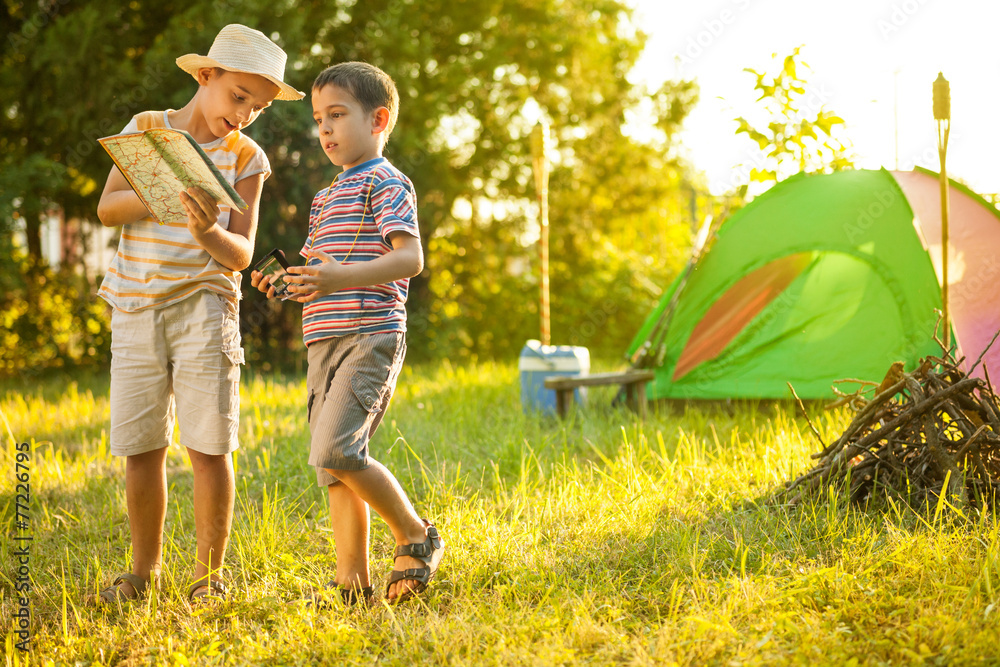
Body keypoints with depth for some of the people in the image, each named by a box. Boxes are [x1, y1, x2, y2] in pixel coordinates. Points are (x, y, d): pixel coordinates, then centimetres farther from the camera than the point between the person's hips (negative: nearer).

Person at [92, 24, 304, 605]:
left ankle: (209, 572, 8)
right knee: (141, 447, 4)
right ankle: (145, 568, 19)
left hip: (204, 303, -1)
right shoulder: (147, 129, 6)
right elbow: (107, 208, -2)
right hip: (137, 306, 1)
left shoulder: (245, 158, 2)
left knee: (209, 445, -6)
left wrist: (208, 233, -26)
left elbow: (242, 254, -4)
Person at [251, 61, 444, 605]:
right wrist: (288, 285, 9)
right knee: (335, 465, 5)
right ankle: (352, 580, 9)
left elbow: (409, 258, -16)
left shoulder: (386, 183, -4)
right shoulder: (327, 197, 24)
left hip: (369, 336, -9)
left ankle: (416, 536, -3)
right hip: (325, 341, 9)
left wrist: (341, 278, -27)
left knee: (335, 451, -20)